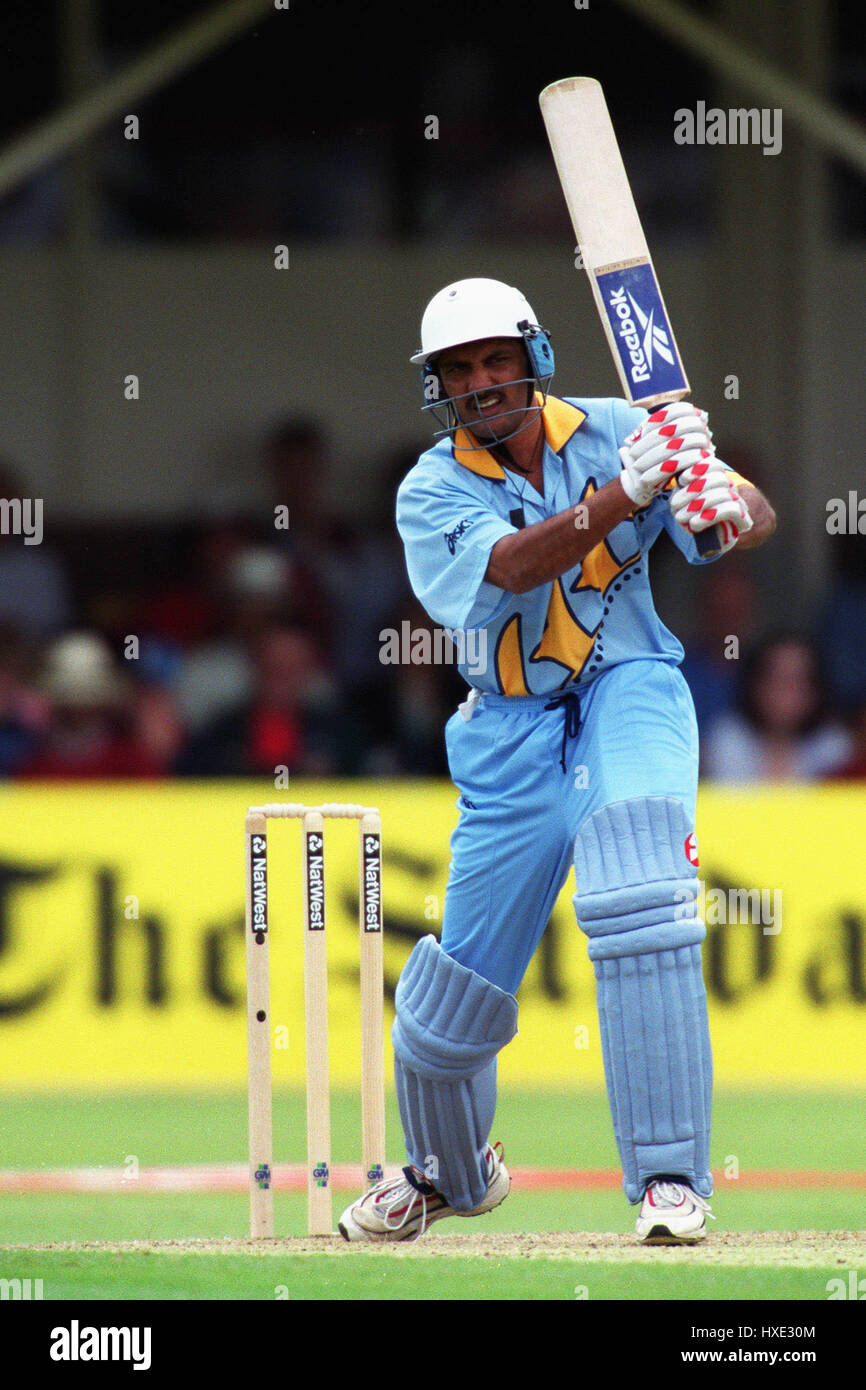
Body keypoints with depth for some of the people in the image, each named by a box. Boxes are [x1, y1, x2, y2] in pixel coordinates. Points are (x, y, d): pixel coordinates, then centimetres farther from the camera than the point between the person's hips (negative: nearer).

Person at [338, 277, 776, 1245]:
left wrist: (725, 509, -37)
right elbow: (516, 565, -27)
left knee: (638, 905, -29)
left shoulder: (614, 432, -5)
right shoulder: (432, 492, -7)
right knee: (466, 973, 5)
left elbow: (756, 514, -11)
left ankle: (669, 1175, -27)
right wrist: (625, 492, -41)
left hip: (630, 693, -1)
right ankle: (446, 1174, 37)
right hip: (515, 731, 1)